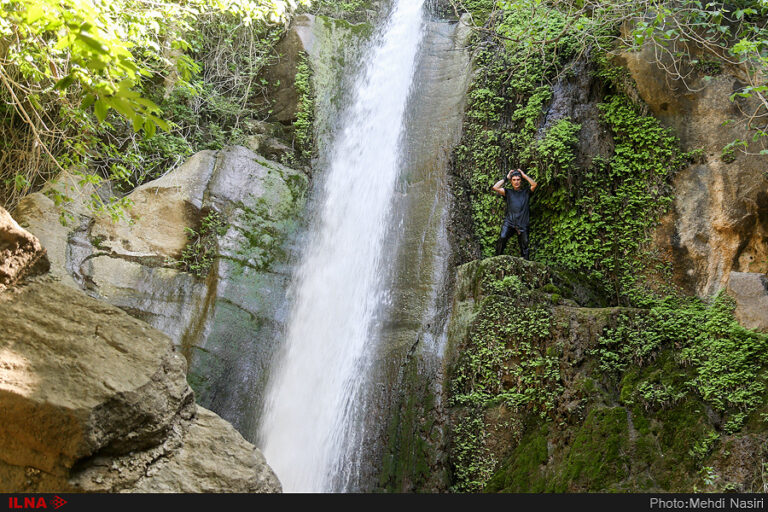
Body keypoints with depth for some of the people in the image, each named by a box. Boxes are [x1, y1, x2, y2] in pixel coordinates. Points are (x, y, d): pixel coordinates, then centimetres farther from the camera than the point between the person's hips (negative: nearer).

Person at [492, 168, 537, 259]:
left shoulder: (526, 192, 17)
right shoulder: (508, 192, 17)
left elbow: (534, 184, -1)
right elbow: (495, 188, 4)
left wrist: (524, 175, 9)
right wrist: (506, 178, 11)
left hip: (522, 224, 1)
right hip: (509, 222, -1)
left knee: (524, 244, 1)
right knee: (502, 238, -24)